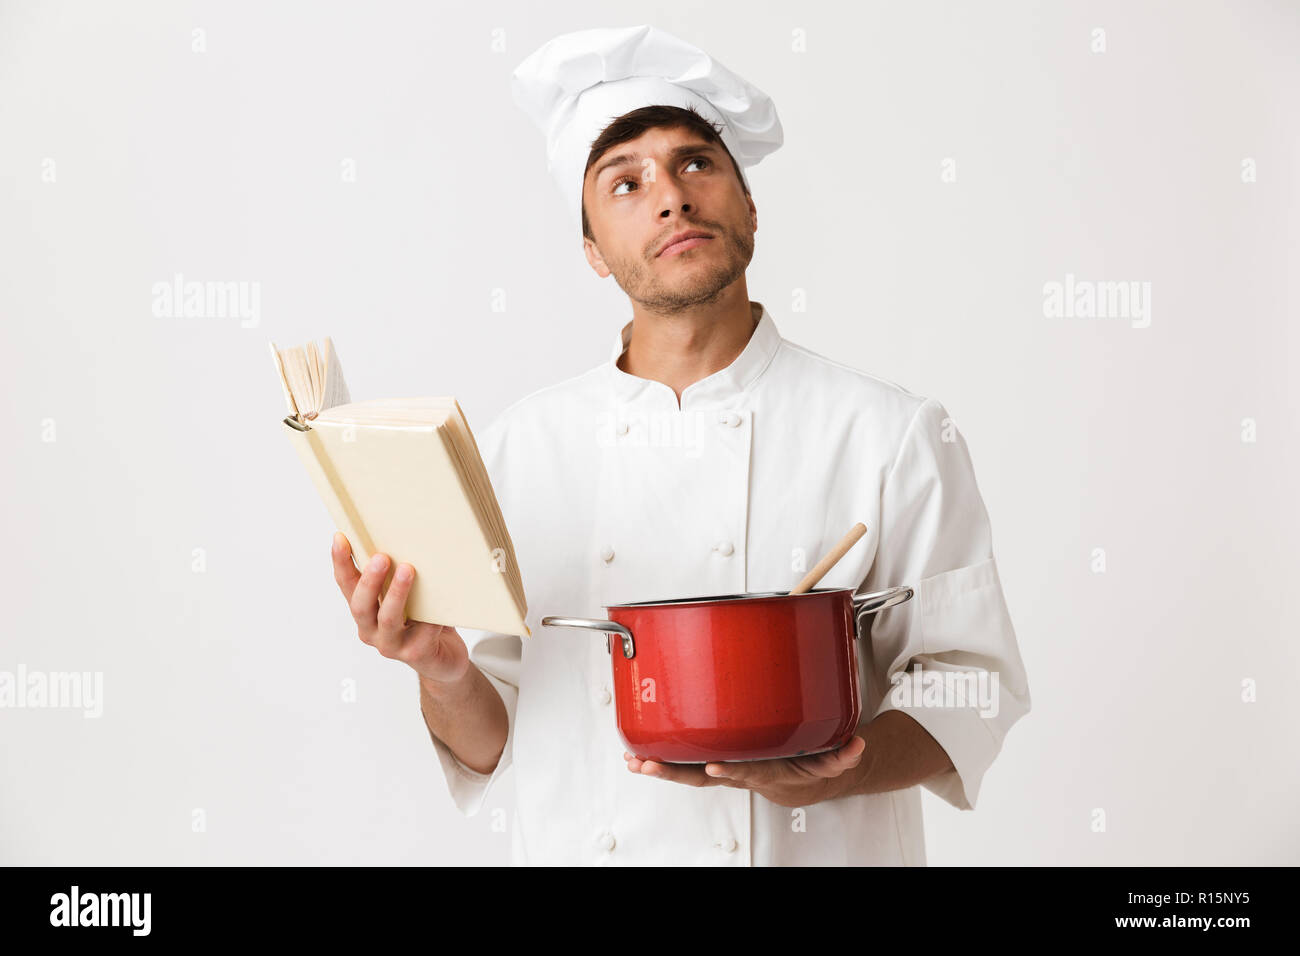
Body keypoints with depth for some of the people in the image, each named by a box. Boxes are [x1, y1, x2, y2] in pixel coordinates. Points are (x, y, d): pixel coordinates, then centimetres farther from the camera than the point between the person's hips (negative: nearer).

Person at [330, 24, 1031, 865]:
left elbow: (971, 686, -4)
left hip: (820, 851, -1)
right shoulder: (520, 448, 1)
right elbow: (492, 746, 4)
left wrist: (830, 774, -19)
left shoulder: (893, 435, -4)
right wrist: (443, 671, -15)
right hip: (576, 849, 1)